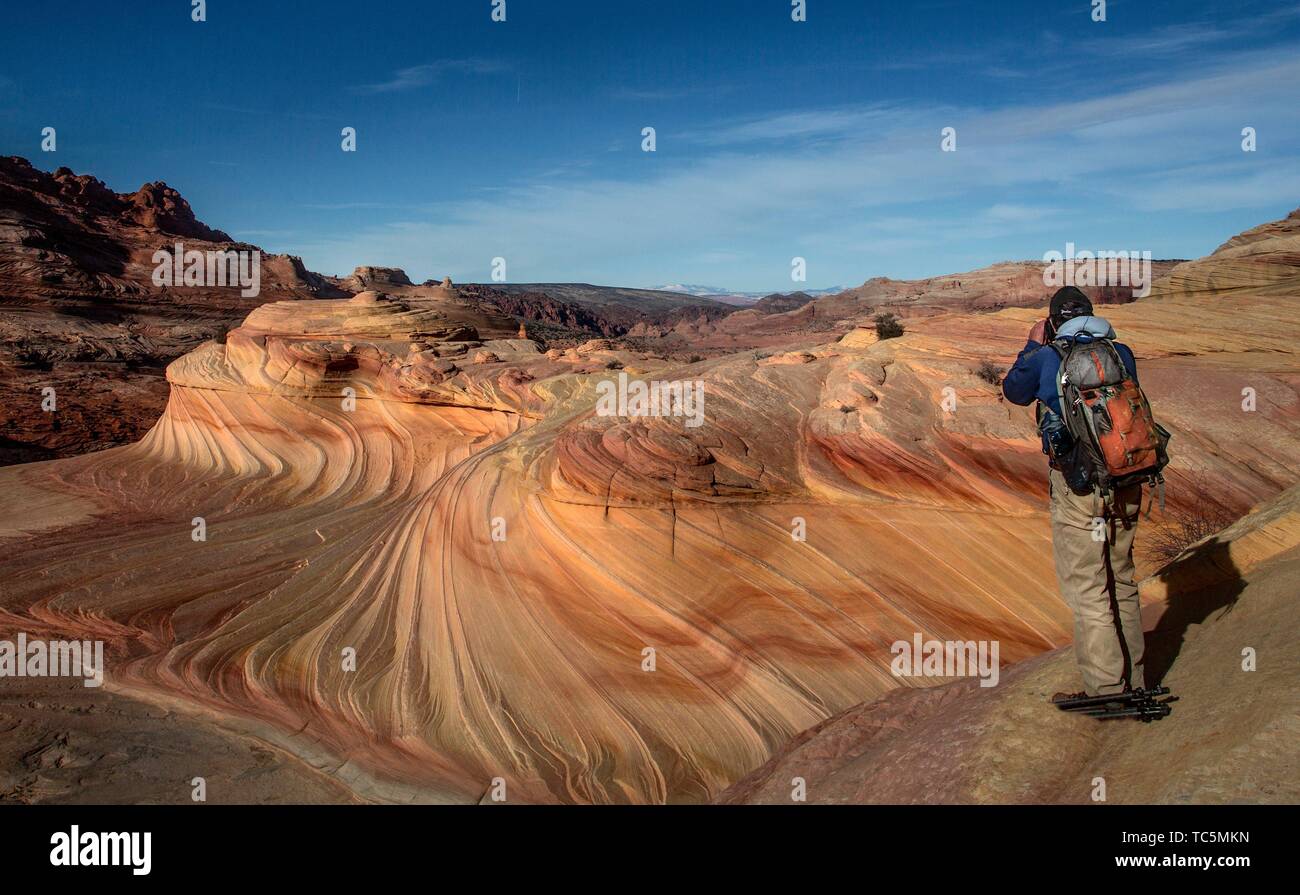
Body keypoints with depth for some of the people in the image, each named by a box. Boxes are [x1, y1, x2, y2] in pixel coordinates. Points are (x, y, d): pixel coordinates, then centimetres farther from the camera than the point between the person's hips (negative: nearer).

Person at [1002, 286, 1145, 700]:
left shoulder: (1047, 359, -7)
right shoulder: (1121, 353, 3)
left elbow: (1013, 390, 11)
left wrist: (1032, 346, 23)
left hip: (1077, 488, -5)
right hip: (1126, 484, 5)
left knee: (1087, 590, 2)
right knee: (1122, 582, 18)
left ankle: (1105, 690, 5)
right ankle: (1132, 682, 28)